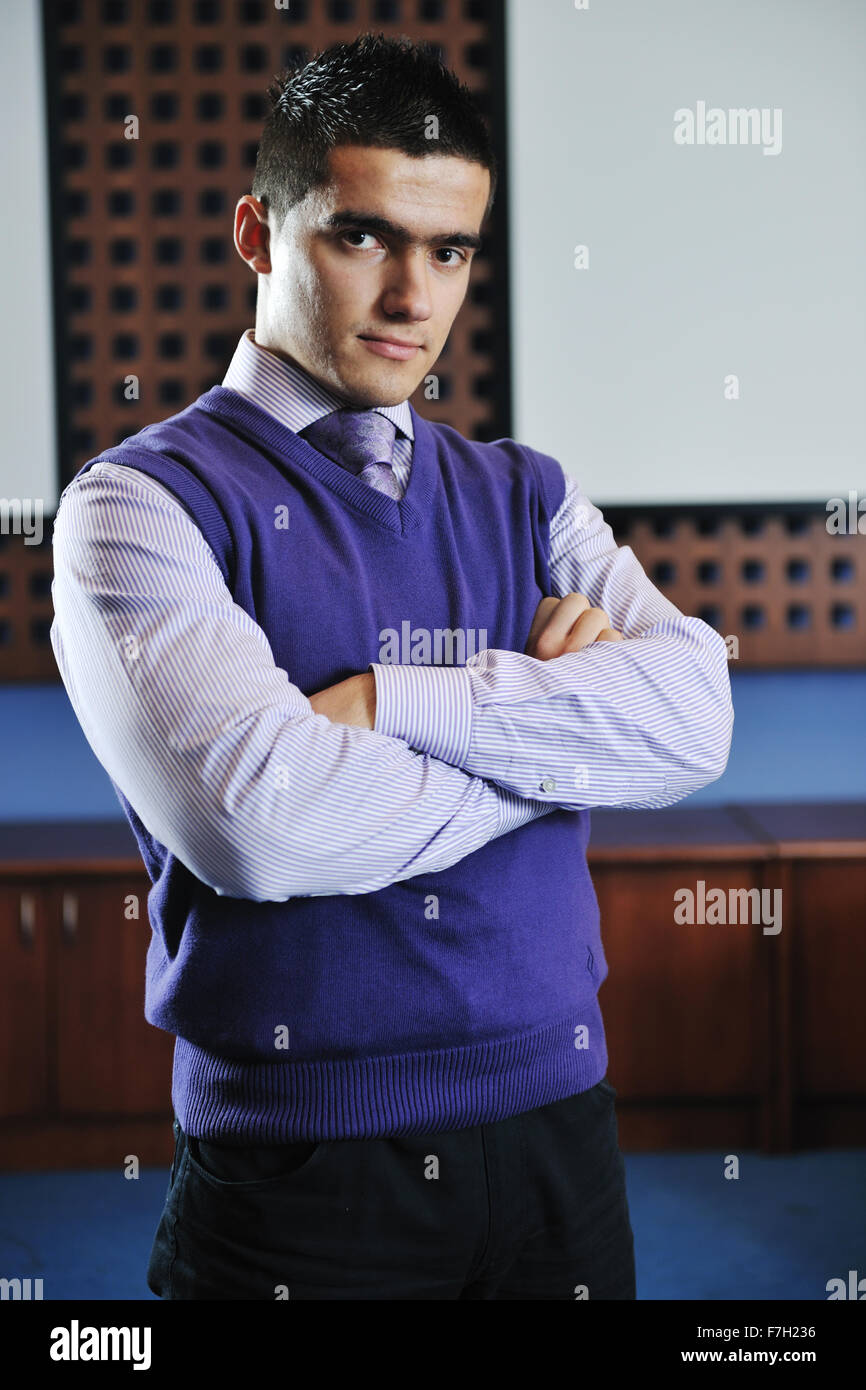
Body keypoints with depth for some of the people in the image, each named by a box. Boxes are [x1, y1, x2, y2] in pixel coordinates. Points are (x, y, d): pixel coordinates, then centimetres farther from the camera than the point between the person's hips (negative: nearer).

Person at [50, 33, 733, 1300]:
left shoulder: (527, 497, 9)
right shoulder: (141, 505, -6)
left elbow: (694, 716, -8)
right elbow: (263, 821, -21)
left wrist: (387, 700, -17)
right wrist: (563, 730, -8)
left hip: (556, 1145, 4)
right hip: (298, 1170, -4)